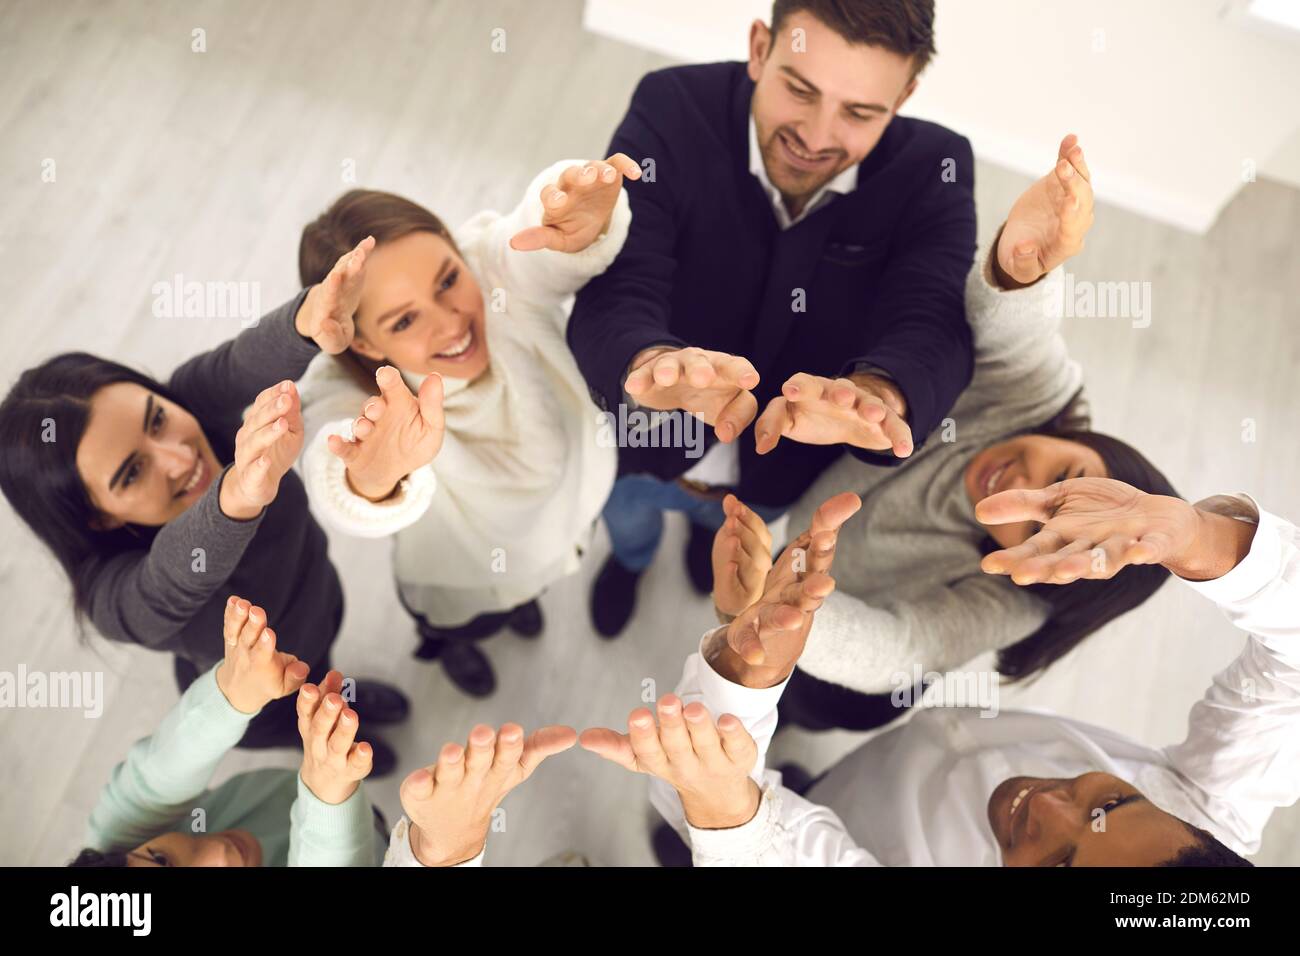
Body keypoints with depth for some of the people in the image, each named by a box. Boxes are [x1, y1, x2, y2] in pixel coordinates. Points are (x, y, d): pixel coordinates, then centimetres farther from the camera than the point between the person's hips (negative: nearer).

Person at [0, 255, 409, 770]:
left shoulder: (195, 401, -31)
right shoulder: (116, 597, -41)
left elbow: (246, 362, -51)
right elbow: (175, 580, -64)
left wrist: (307, 318, -75)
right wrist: (236, 494, -86)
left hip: (319, 598, 3)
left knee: (320, 673, 35)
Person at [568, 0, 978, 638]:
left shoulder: (931, 172, -25)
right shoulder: (672, 113, -31)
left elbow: (934, 328, -40)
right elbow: (613, 296, -41)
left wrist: (873, 394, -64)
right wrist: (653, 366, -66)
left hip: (782, 469, 2)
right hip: (645, 443, -1)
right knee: (627, 522, 34)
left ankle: (712, 528, 79)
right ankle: (630, 560, 75)